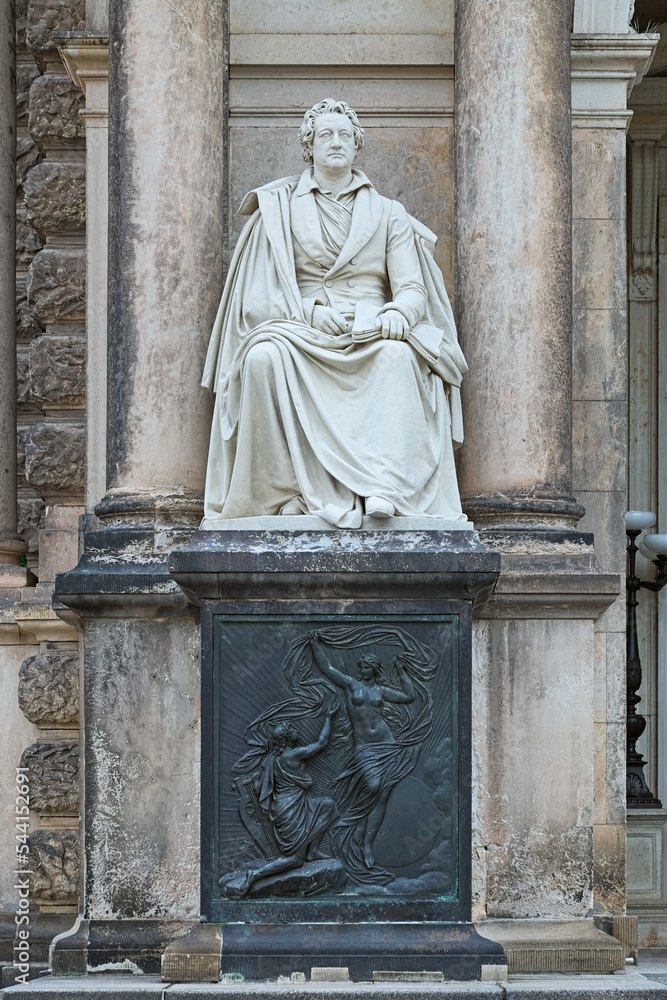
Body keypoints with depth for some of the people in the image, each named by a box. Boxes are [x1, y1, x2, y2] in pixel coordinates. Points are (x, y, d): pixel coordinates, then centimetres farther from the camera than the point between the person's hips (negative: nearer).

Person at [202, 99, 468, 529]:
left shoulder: (388, 213, 19)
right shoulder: (279, 208, 16)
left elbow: (412, 287, 7)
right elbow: (265, 289, 5)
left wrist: (398, 313, -18)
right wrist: (311, 311, -15)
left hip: (372, 334, 1)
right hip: (300, 329, 0)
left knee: (397, 354, -36)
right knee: (263, 356, -35)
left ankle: (384, 486, -46)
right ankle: (317, 491, -39)